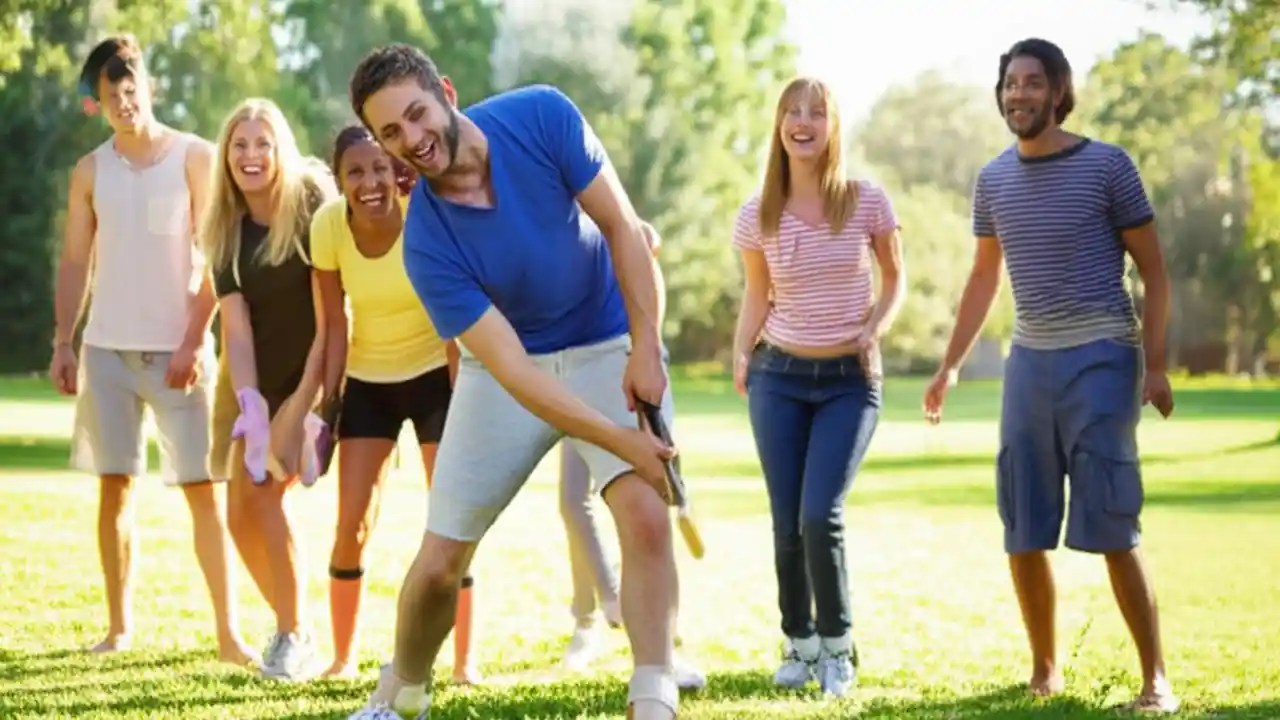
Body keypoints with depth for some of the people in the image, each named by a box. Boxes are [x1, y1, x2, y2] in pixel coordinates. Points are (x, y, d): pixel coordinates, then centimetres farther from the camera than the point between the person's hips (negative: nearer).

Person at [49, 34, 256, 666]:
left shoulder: (194, 158, 0)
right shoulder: (90, 172, 9)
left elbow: (216, 257, -4)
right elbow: (75, 263, 11)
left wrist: (195, 341, -12)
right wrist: (63, 343, 0)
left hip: (178, 350, -3)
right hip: (106, 350, 3)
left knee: (204, 489, -5)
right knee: (115, 489, 4)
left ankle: (228, 632, -2)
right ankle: (119, 626, 13)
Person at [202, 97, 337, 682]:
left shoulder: (313, 207, -16)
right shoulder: (226, 230, -3)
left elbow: (329, 315, -18)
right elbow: (235, 324, -10)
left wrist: (301, 404, -21)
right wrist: (249, 405, -24)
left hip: (308, 376, -5)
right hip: (251, 380, 5)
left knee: (266, 496, -18)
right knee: (240, 513, 2)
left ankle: (298, 634, -4)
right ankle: (289, 623, 23)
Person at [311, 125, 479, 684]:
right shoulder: (328, 226, -16)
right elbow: (335, 326, -10)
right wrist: (327, 406, -11)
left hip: (434, 373, -2)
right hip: (368, 381, 2)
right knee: (351, 524, -2)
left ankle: (464, 661, 5)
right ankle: (342, 658, 11)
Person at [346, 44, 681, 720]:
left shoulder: (543, 117, -22)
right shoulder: (427, 244, -25)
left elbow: (622, 227, -14)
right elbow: (513, 370, -27)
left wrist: (645, 349, -24)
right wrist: (622, 442, -33)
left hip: (610, 348, 0)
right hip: (505, 368, 0)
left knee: (647, 518, -23)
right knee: (439, 562, 2)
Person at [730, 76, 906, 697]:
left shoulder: (867, 202, -6)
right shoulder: (757, 215, -1)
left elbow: (895, 279, 7)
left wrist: (875, 329, -11)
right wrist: (740, 353, -5)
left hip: (850, 379, -2)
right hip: (779, 377, 2)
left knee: (820, 516, -13)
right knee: (787, 523, 1)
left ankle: (837, 647, 5)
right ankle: (798, 644, 18)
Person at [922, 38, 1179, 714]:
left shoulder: (1107, 167, -4)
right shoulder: (994, 180, 9)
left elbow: (1153, 269, -1)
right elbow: (984, 277, 21)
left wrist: (1155, 365, -9)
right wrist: (949, 366, 18)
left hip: (1101, 360, -5)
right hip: (1029, 361, 5)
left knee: (1112, 531, -10)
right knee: (1023, 533, 5)